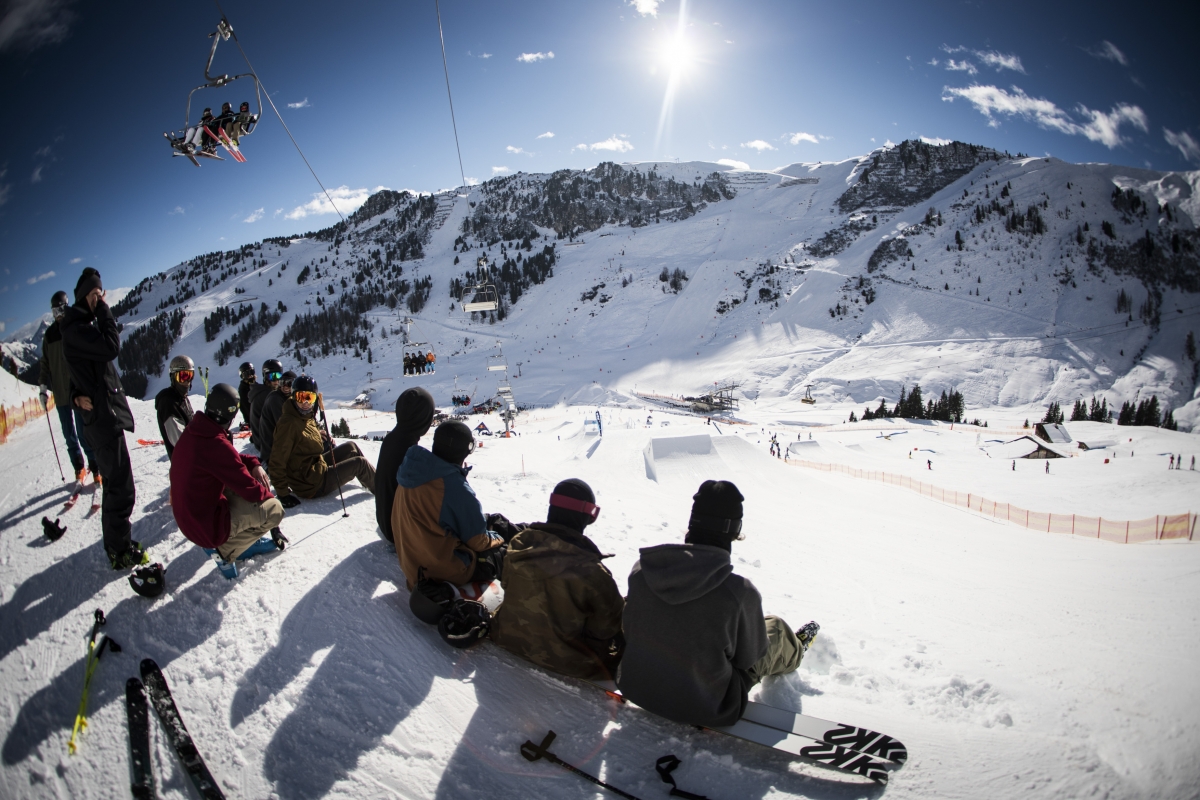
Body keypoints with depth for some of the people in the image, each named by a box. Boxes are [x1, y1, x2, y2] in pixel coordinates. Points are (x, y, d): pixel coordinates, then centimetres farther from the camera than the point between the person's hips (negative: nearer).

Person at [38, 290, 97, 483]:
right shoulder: (49, 334, 11)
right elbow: (45, 363, 17)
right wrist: (44, 387, 9)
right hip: (60, 394, 5)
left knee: (83, 433, -5)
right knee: (69, 435, 9)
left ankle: (96, 467, 5)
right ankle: (79, 469, 19)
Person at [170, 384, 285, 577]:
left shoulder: (191, 433, -2)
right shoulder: (216, 444, -29)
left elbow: (231, 458, 13)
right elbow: (250, 489, -21)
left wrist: (253, 464, -5)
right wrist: (268, 494, -1)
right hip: (207, 527, -9)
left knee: (255, 476, 15)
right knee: (274, 509, -5)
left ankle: (246, 539, 17)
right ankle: (225, 550, 1)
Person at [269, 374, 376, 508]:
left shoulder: (308, 417, 2)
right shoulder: (289, 423, -25)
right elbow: (277, 462, -26)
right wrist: (283, 494, -24)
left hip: (316, 469, 9)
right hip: (311, 485, -9)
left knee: (351, 447, 15)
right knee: (359, 463, -3)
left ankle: (373, 479, 29)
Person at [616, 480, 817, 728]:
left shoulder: (642, 568, -16)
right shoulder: (740, 592, -28)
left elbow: (629, 631, 0)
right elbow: (749, 658, -11)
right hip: (706, 711, -4)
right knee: (775, 627, 20)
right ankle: (792, 653, 55)